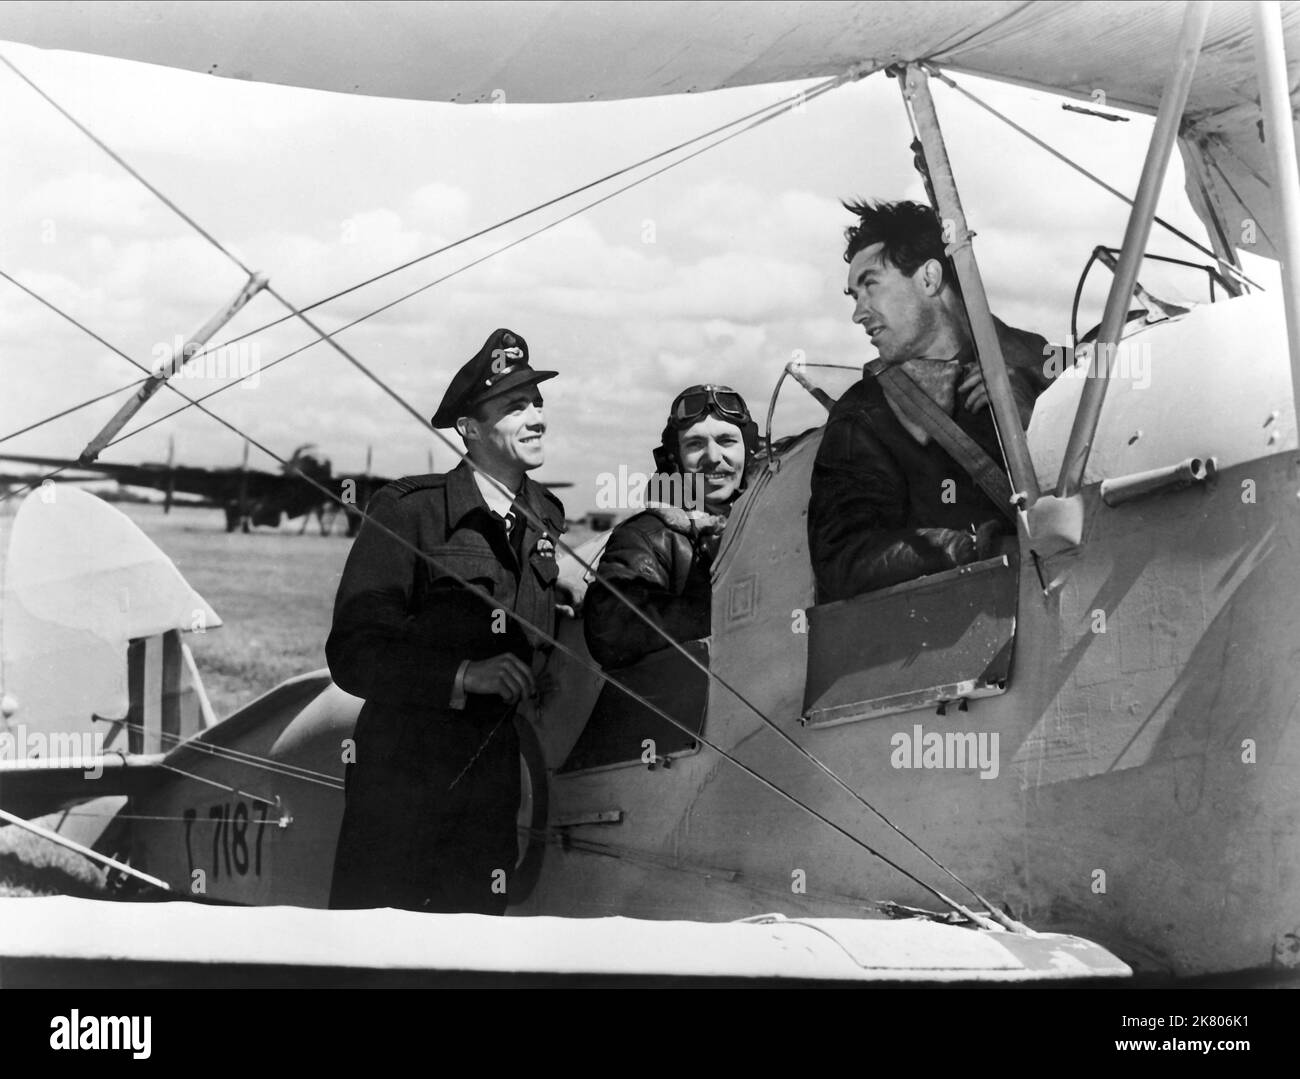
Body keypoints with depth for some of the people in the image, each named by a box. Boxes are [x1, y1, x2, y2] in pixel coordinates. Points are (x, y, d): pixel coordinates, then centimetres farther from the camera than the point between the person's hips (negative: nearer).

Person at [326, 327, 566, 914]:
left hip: (495, 778, 6)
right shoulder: (408, 510, -10)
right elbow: (353, 654, -16)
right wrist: (464, 675, -25)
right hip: (401, 775, -5)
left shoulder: (546, 516, 10)